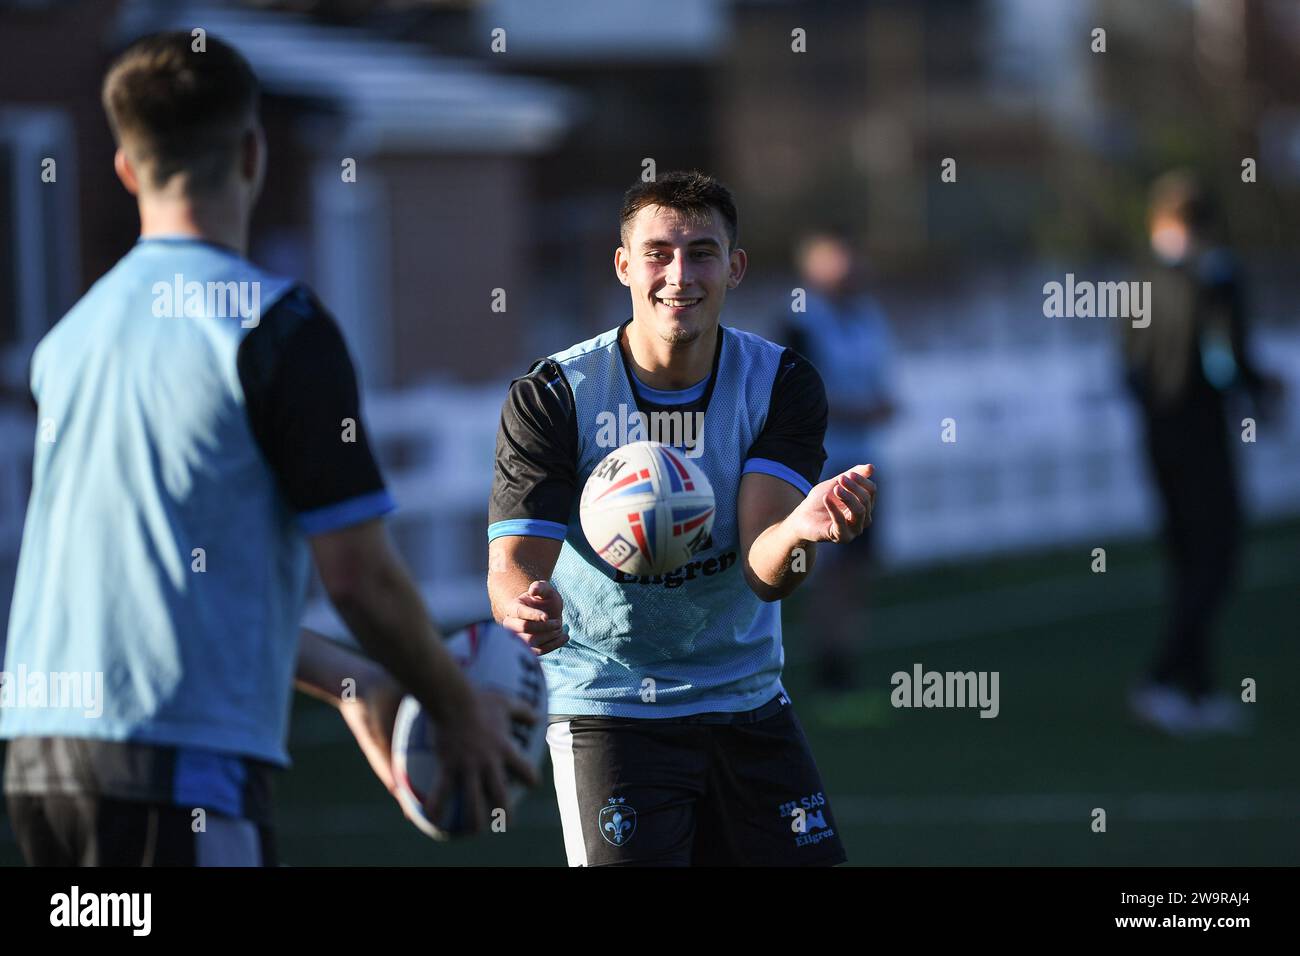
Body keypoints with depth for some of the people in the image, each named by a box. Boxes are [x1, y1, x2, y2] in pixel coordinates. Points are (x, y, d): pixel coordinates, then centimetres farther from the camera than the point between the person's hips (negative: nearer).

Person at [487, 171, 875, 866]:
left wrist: (802, 531, -43)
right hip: (607, 707, -3)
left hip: (748, 703, 3)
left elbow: (762, 568, -18)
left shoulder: (782, 385, -7)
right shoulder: (549, 397, -12)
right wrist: (525, 606, -44)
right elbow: (514, 561, -18)